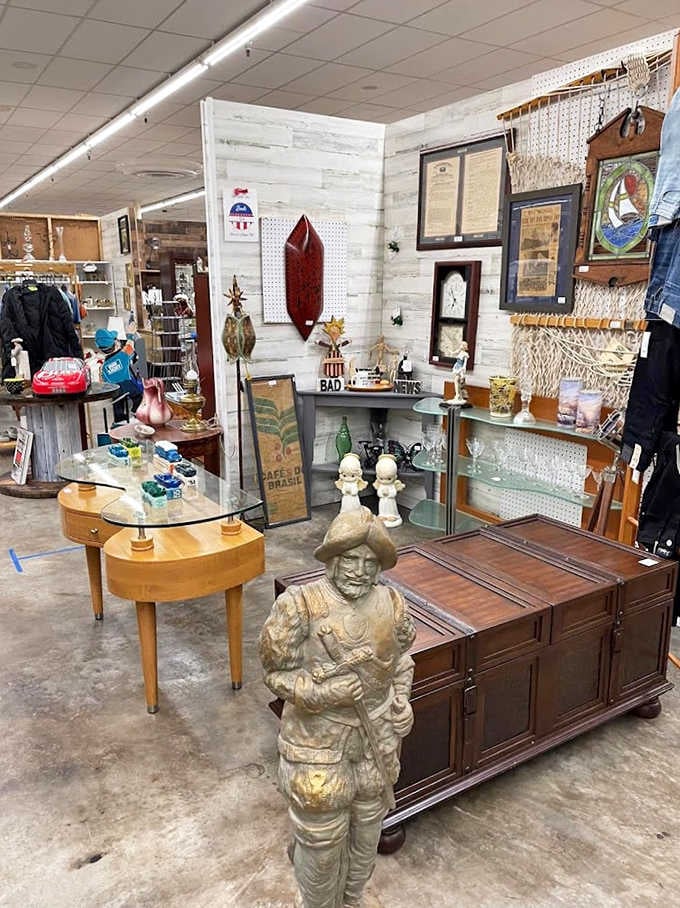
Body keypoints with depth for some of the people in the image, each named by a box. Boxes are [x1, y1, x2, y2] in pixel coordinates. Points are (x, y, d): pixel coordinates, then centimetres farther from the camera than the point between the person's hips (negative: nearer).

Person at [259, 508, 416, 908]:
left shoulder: (392, 604, -9)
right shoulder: (299, 605, -22)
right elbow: (277, 672, -13)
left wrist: (402, 697, -5)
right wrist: (323, 693, -27)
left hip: (378, 745, 5)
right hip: (319, 748, -4)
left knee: (366, 835, 26)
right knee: (321, 840, 17)